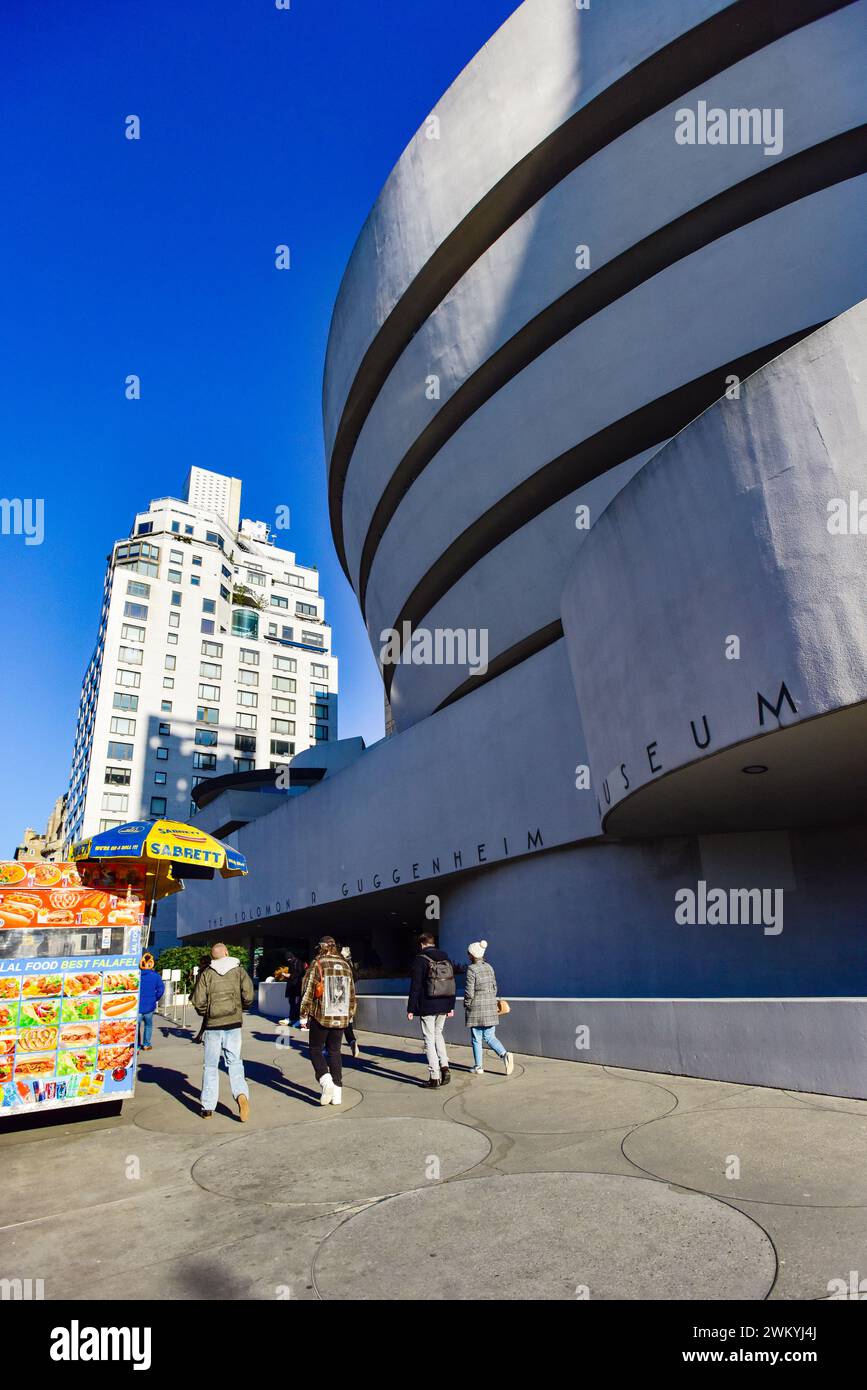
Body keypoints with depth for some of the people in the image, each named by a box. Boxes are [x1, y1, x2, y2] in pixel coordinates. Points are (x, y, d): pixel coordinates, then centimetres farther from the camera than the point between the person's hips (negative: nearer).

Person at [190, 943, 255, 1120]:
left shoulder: (206, 974, 0)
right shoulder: (239, 970, 2)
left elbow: (198, 1001, -7)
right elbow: (248, 995, -5)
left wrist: (204, 1013, 13)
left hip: (212, 1024, 0)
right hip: (234, 1023, 0)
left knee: (211, 1065, 11)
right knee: (234, 1062, 8)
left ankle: (208, 1107, 12)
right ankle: (241, 1094, -14)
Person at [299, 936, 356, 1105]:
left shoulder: (317, 965, -8)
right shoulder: (345, 965, 6)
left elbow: (308, 992, -8)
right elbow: (352, 994, 13)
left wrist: (303, 1016, 2)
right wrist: (350, 1015, 23)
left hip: (321, 1017, -4)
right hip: (340, 1018, 4)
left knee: (315, 1050, 11)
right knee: (334, 1052, 14)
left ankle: (326, 1081, -10)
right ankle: (337, 1093, 12)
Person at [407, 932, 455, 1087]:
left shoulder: (420, 960, -10)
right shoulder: (446, 959, 8)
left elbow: (415, 986, -12)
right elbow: (452, 985, 13)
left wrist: (410, 1009, -6)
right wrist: (451, 1007, 20)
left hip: (427, 1007, -6)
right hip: (443, 1006, 6)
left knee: (429, 1040, 3)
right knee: (438, 1034, 23)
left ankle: (435, 1076, 4)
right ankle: (445, 1066, 9)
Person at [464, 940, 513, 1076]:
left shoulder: (471, 969, -14)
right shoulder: (489, 967, 6)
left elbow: (469, 992, -15)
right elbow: (494, 988, 12)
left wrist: (466, 1006, 0)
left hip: (475, 1008, -6)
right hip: (491, 1007, 6)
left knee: (477, 1039, 8)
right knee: (490, 1037, 12)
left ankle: (478, 1067, 16)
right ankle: (505, 1054, -9)